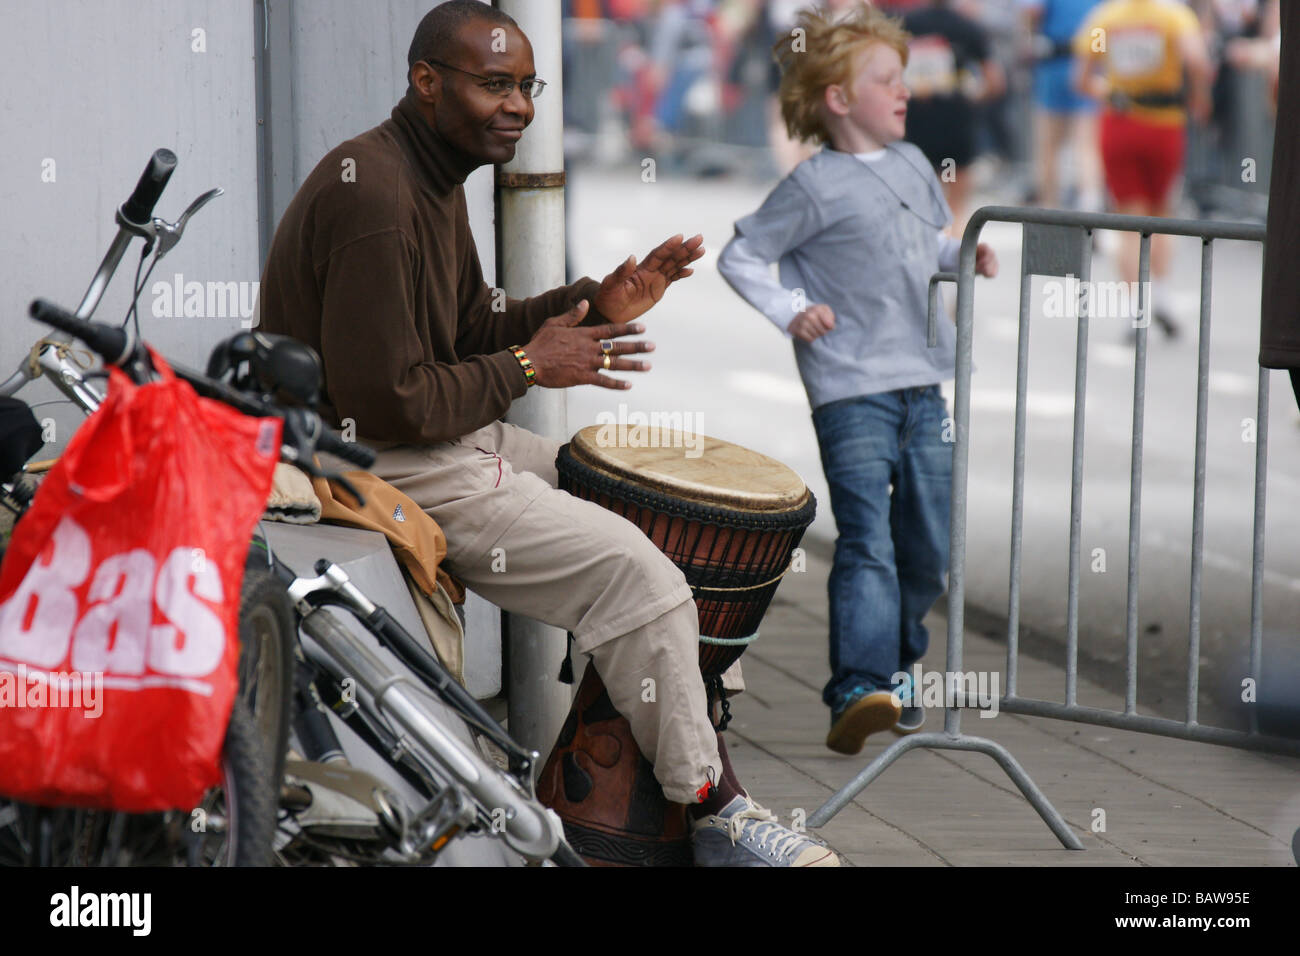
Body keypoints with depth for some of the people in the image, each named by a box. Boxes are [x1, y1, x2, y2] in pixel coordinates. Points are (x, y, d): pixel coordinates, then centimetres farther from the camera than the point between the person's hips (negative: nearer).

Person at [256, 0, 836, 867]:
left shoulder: (433, 180, 11)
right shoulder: (375, 199, -23)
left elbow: (470, 327, 19)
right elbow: (387, 402, -26)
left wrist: (594, 305, 4)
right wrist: (527, 367, -14)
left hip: (438, 436, 11)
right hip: (385, 467, -11)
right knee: (635, 570, -15)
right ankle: (716, 817, -6)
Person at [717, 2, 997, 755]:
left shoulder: (914, 166, 14)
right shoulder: (818, 185, -7)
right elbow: (741, 256, -2)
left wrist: (966, 256, 10)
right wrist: (792, 311, -12)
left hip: (923, 384, 7)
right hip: (852, 389, -7)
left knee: (930, 545, 9)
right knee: (867, 543, -16)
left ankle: (896, 671, 25)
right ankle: (859, 691, -23)